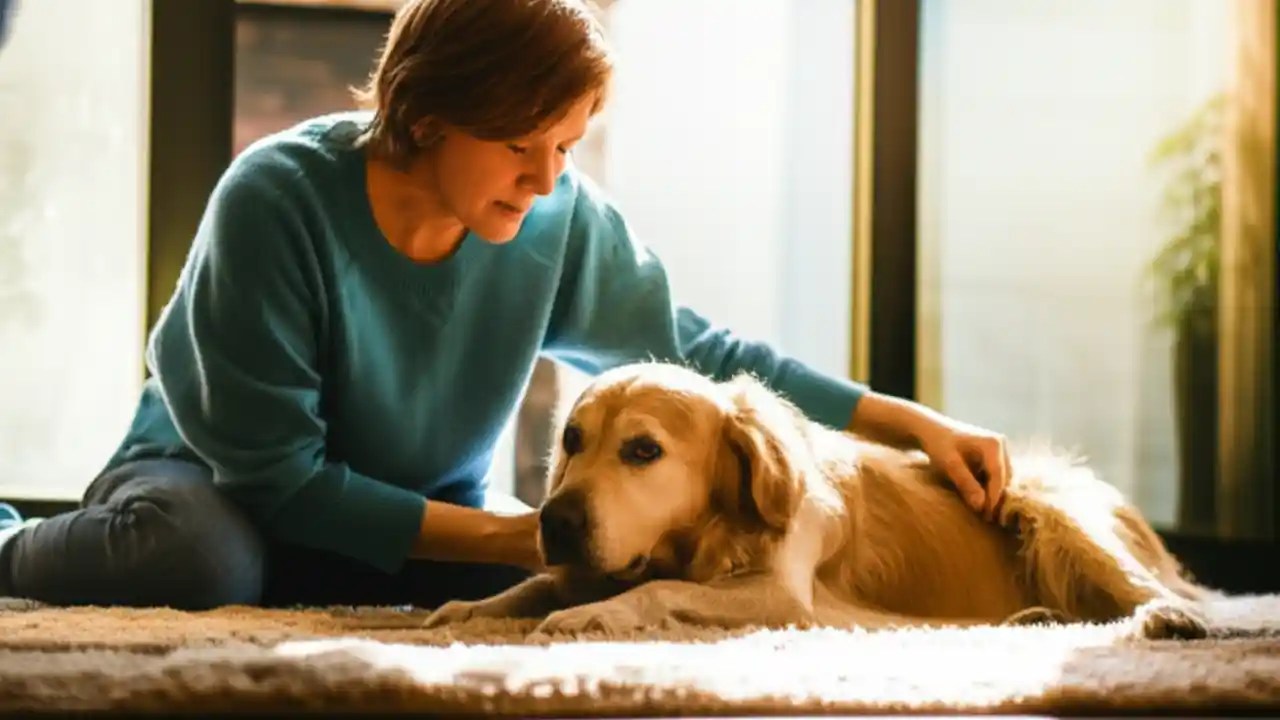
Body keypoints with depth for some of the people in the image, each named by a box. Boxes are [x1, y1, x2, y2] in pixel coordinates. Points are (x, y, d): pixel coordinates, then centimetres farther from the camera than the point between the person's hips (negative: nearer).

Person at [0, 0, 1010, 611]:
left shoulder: (564, 217, -14)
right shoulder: (278, 199, -26)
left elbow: (703, 353, -2)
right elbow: (273, 470, -24)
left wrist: (913, 421, -10)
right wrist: (504, 534, -28)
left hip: (423, 519, 5)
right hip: (211, 482, -5)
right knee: (203, 558, -40)